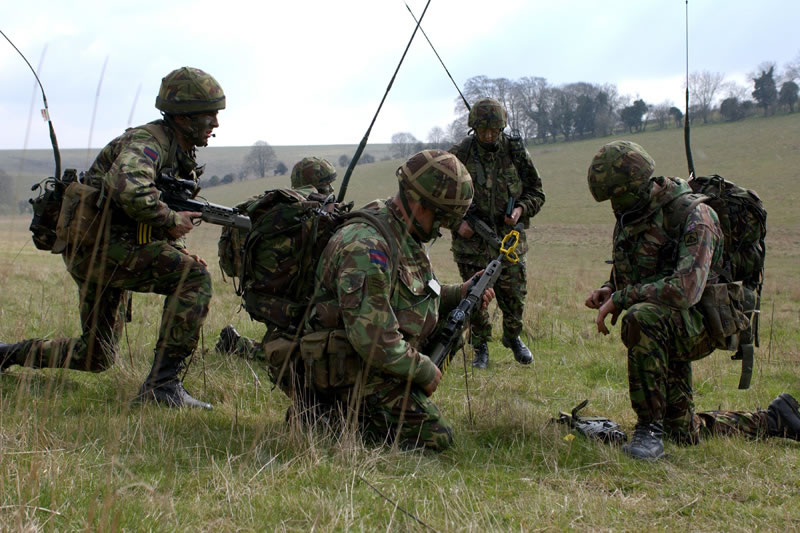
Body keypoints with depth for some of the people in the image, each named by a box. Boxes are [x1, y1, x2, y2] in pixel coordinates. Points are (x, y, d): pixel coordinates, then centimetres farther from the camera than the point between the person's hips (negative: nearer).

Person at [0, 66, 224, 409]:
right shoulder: (147, 142, -17)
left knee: (95, 358, 18)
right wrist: (171, 220, -24)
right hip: (97, 245, -10)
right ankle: (161, 384, -23)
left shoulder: (180, 152, 14)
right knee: (194, 278, -24)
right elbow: (129, 191, -39)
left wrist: (178, 254, 3)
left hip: (105, 252, 10)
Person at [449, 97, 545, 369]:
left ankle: (513, 337, 34)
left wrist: (521, 209, -11)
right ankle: (480, 348, 24)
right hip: (471, 241, -1)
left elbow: (536, 192, 8)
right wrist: (457, 221, -10)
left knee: (514, 295, 6)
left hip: (509, 238, 1)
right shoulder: (459, 155, -6)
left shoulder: (516, 152, -1)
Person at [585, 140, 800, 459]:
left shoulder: (691, 216, -22)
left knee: (641, 319, -41)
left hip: (697, 324, -8)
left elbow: (685, 290, -35)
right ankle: (773, 421, 36)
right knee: (685, 435, 14)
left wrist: (620, 299, -28)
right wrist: (608, 290, -2)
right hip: (663, 330, 9)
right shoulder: (631, 215, 4)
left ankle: (649, 430, -32)